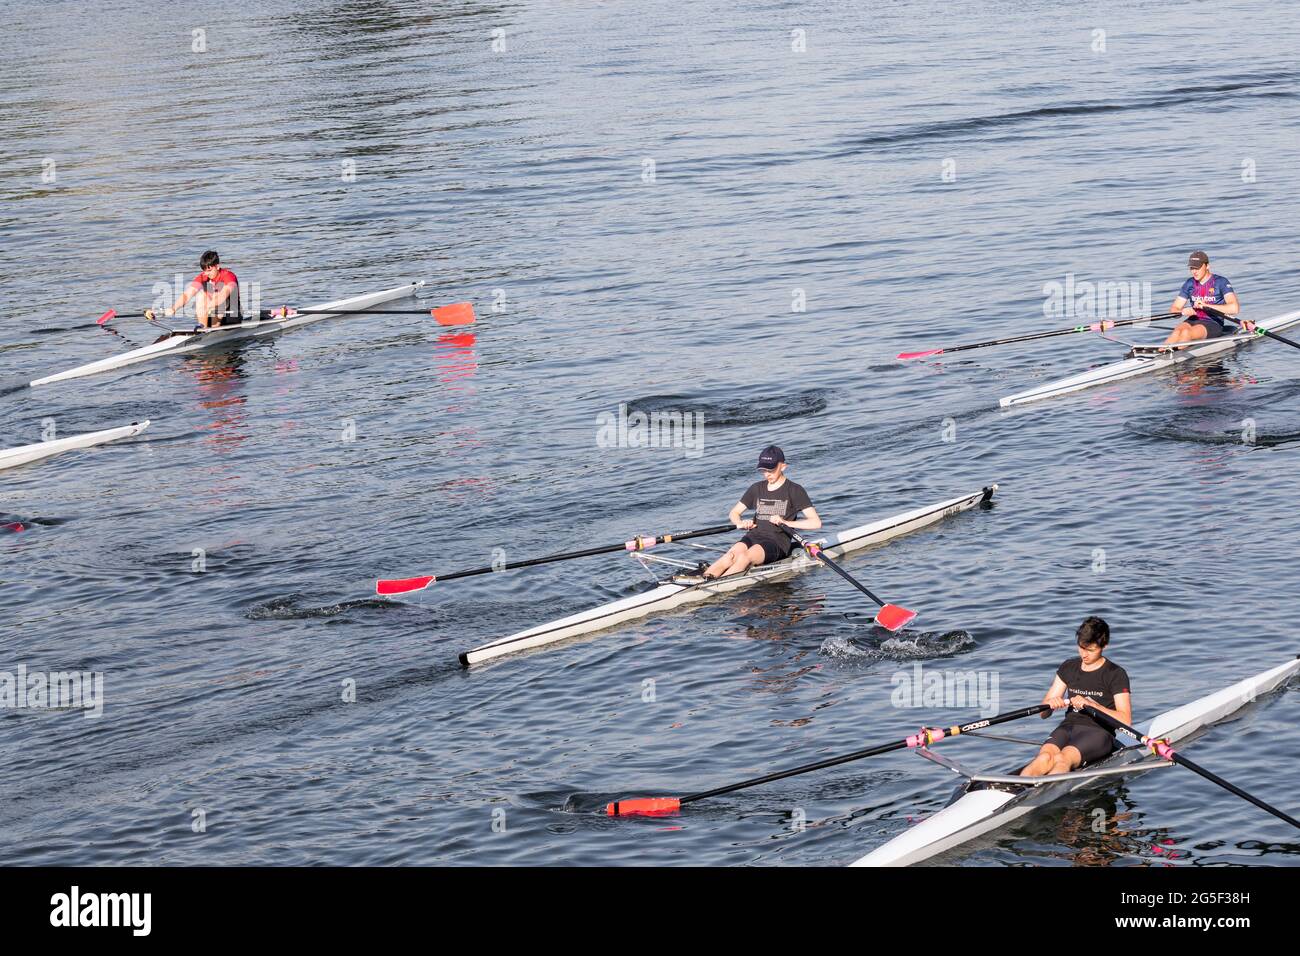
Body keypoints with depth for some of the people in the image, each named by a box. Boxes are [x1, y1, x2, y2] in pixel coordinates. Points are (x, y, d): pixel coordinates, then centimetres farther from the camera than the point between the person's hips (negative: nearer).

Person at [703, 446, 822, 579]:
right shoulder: (757, 489, 19)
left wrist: (786, 523, -16)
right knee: (732, 555, -31)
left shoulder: (794, 491, 3)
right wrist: (740, 523, 1)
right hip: (754, 536, 4)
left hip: (777, 541, -4)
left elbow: (816, 522, -5)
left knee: (745, 557, -35)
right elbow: (734, 513, 25)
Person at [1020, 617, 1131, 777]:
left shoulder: (1116, 674, 3)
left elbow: (1125, 720, -9)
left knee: (1062, 759, -35)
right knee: (1045, 757, -31)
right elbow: (1044, 714, 15)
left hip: (1098, 731, -4)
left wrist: (1091, 704, -19)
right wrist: (1051, 703, -10)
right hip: (1068, 727, 4)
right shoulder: (1068, 668, 17)